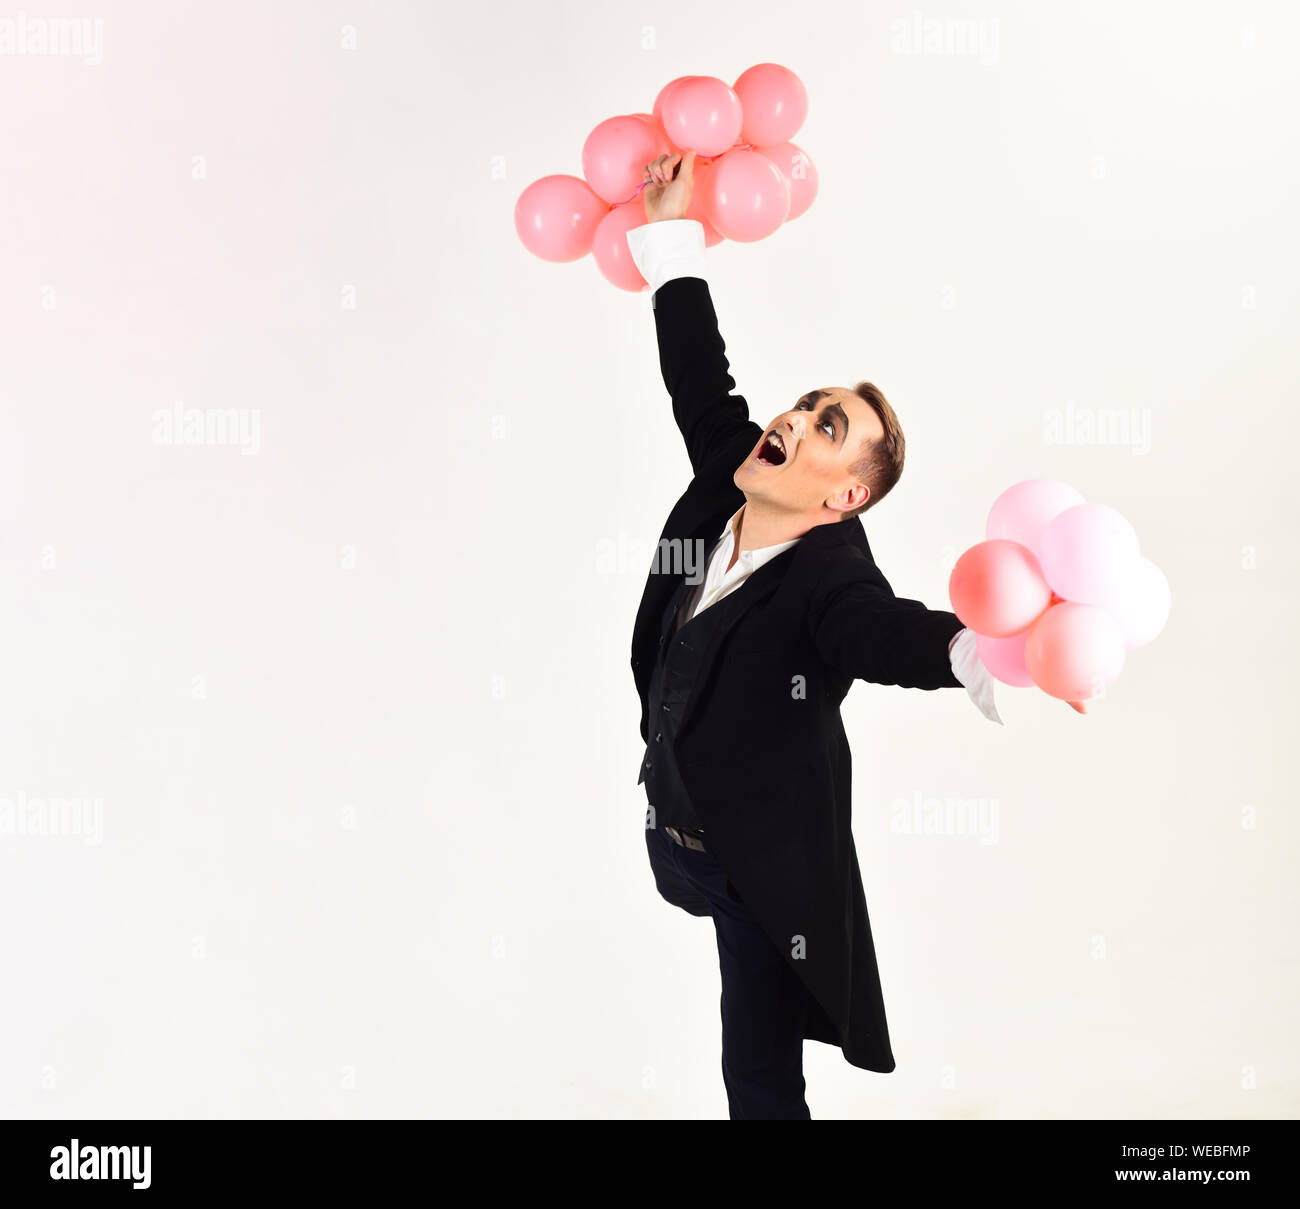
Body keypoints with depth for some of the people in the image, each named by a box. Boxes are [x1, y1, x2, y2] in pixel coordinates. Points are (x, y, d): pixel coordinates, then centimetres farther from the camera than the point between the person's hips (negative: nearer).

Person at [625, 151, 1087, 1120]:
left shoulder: (828, 578, -28)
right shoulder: (724, 487, -8)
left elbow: (891, 633, -48)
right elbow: (701, 378, -1)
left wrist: (988, 649, -71)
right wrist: (672, 231, 1)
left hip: (768, 866, -7)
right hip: (676, 832, 7)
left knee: (762, 1080, 6)